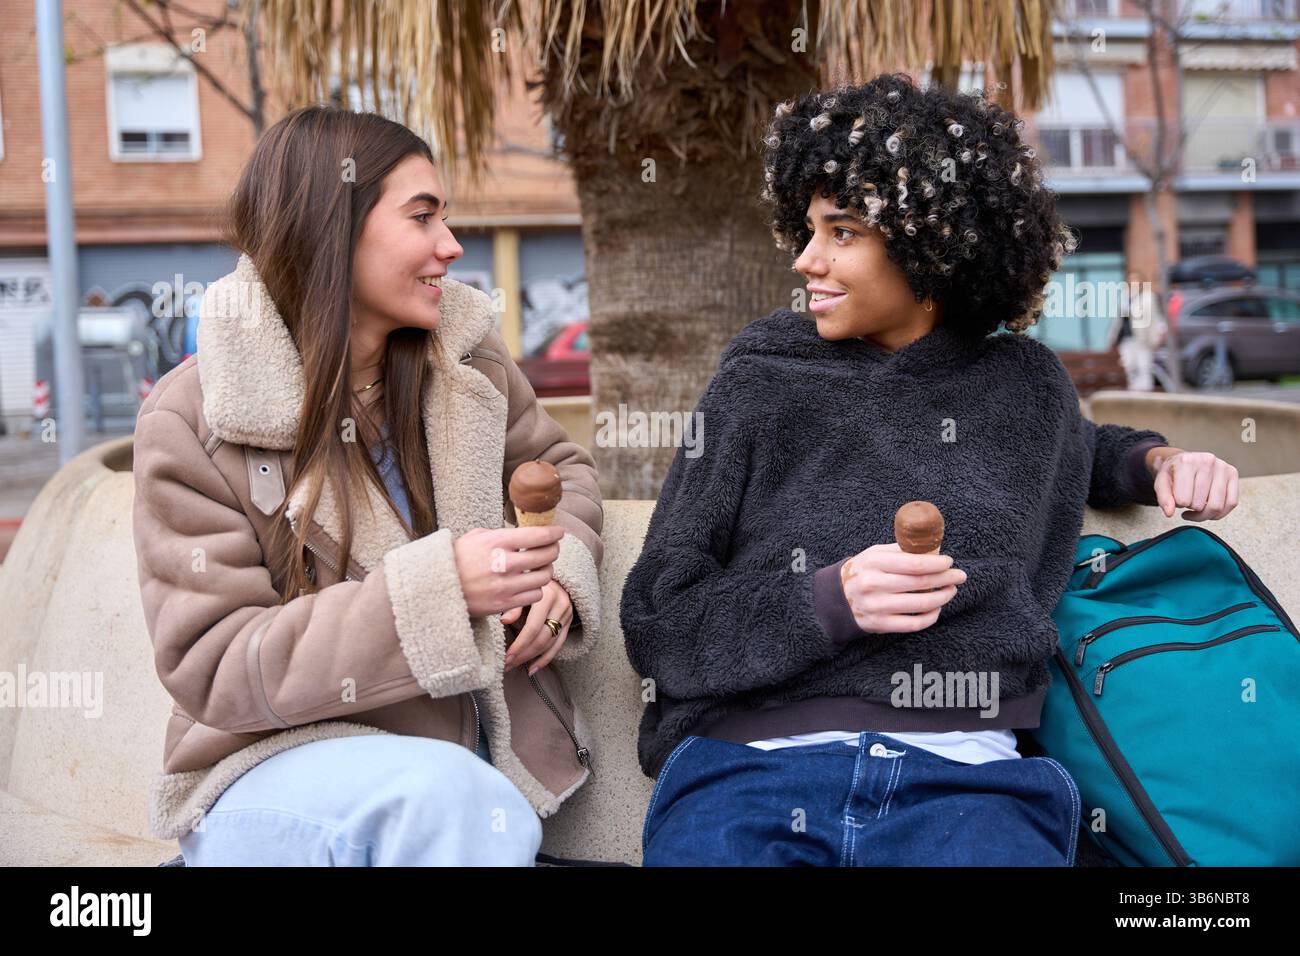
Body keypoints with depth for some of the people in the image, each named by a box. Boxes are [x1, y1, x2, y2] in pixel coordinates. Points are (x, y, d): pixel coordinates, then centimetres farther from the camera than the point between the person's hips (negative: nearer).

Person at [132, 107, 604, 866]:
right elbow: (213, 668, -14)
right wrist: (438, 586, -26)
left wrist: (559, 569, -6)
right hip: (275, 770, -3)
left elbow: (560, 468, 20)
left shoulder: (465, 358, 3)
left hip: (480, 756, 4)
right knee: (442, 790, -34)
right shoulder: (194, 420, -10)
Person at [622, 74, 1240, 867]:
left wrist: (1157, 461, 18)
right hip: (746, 764, -1)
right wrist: (832, 600, -10)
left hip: (959, 772, 1)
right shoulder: (758, 382, 10)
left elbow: (1079, 453, 41)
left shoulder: (1025, 383, 15)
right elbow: (659, 615, 6)